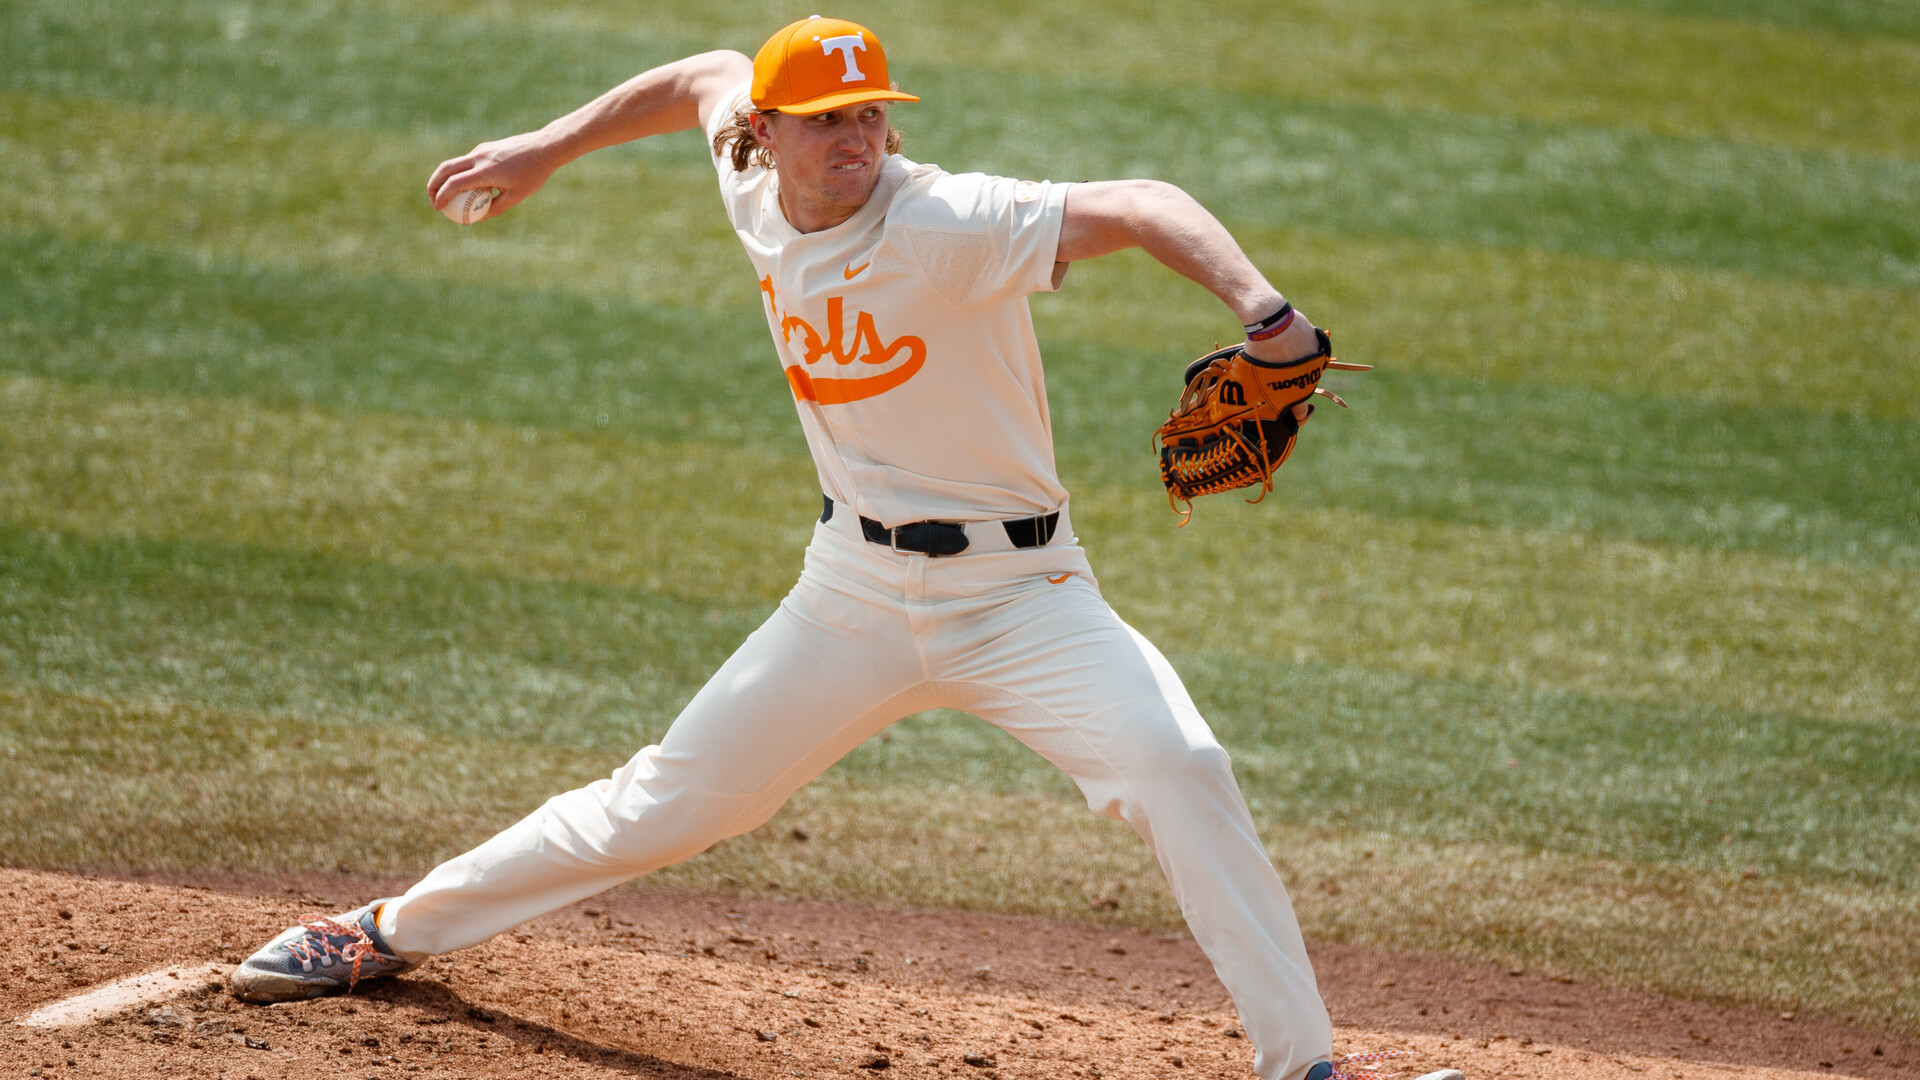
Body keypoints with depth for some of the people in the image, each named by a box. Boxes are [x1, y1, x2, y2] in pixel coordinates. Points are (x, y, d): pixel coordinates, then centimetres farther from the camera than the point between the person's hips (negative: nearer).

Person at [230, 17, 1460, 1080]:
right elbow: (710, 76, 19)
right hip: (857, 592, 5)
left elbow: (1141, 205, -34)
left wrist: (1262, 309, -49)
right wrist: (549, 147, 18)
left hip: (1018, 591, -5)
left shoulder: (947, 223, -22)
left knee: (1178, 764, -28)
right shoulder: (759, 201, -2)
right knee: (663, 805, 11)